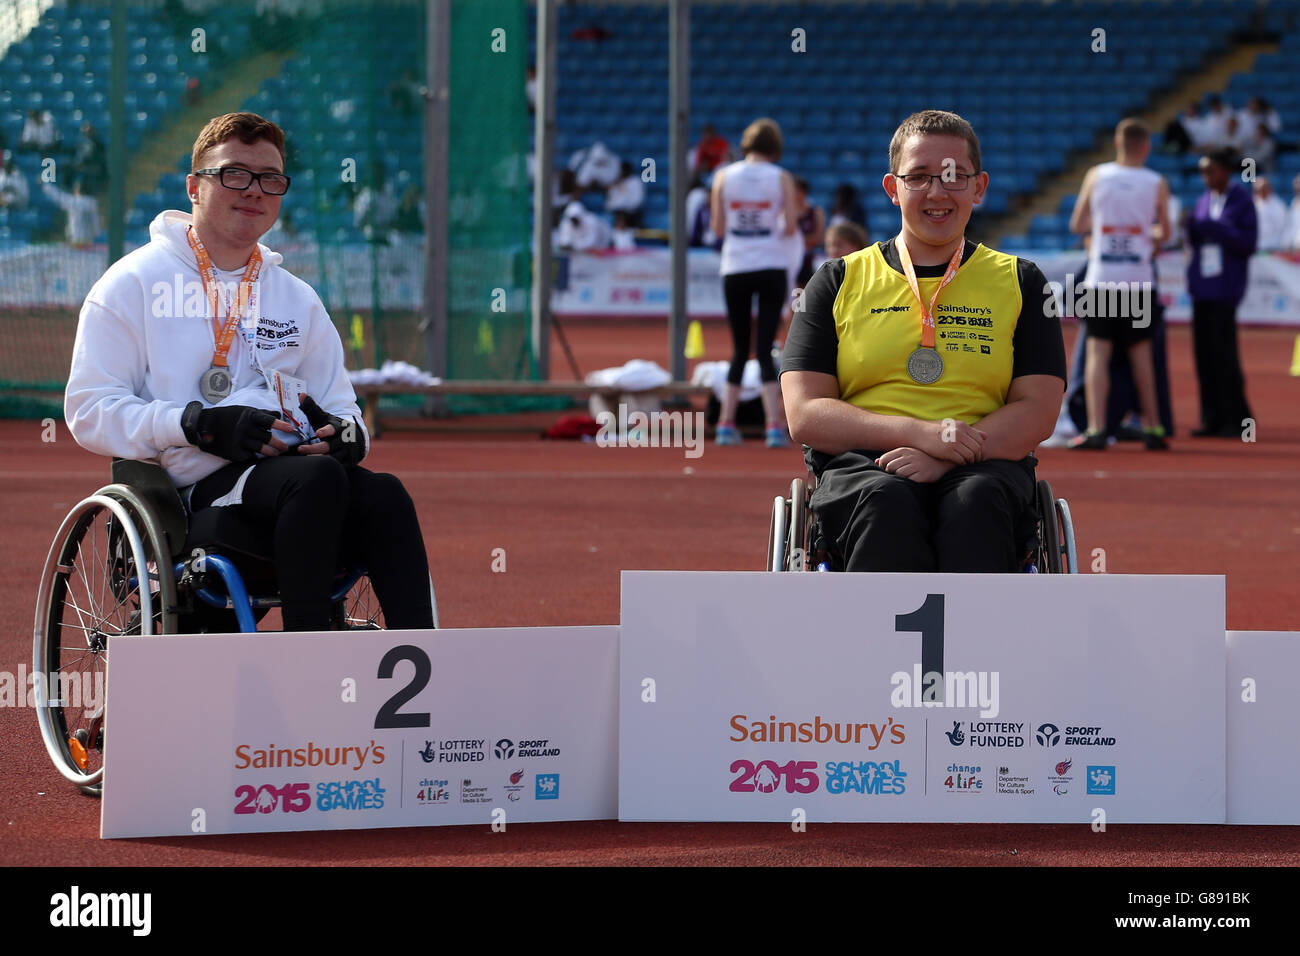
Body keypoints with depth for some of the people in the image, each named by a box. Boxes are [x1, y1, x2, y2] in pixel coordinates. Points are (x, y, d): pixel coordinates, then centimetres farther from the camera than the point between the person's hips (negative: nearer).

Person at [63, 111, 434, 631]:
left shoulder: (298, 299, 26)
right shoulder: (134, 283, 10)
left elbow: (341, 408, 27)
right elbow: (89, 410, 1)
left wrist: (344, 433, -1)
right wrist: (197, 425, -14)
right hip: (198, 486, -5)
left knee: (383, 496, -30)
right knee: (316, 478, -36)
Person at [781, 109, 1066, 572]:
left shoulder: (1020, 282, 17)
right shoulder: (839, 282, 16)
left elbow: (1037, 412, 6)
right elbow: (805, 416, 5)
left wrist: (944, 456, -13)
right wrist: (917, 432, -12)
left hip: (982, 467, 0)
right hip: (861, 464, 0)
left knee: (975, 501, -36)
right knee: (886, 503, -37)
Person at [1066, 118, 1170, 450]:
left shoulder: (1096, 176, 0)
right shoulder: (1157, 183, 2)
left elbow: (1076, 225, 6)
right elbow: (1164, 232, 14)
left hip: (1100, 279, -1)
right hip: (1138, 282, 1)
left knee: (1098, 352, -3)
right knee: (1141, 355, 12)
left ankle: (1096, 429, -14)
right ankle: (1152, 427, 17)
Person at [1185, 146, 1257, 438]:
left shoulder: (1241, 201, -4)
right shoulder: (1204, 200, 12)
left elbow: (1248, 243, -9)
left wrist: (1214, 228, -16)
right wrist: (1192, 227, -5)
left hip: (1225, 285, -6)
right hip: (1202, 282, 6)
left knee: (1223, 350, -8)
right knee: (1203, 351, 3)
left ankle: (1236, 420, 0)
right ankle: (1212, 419, 8)